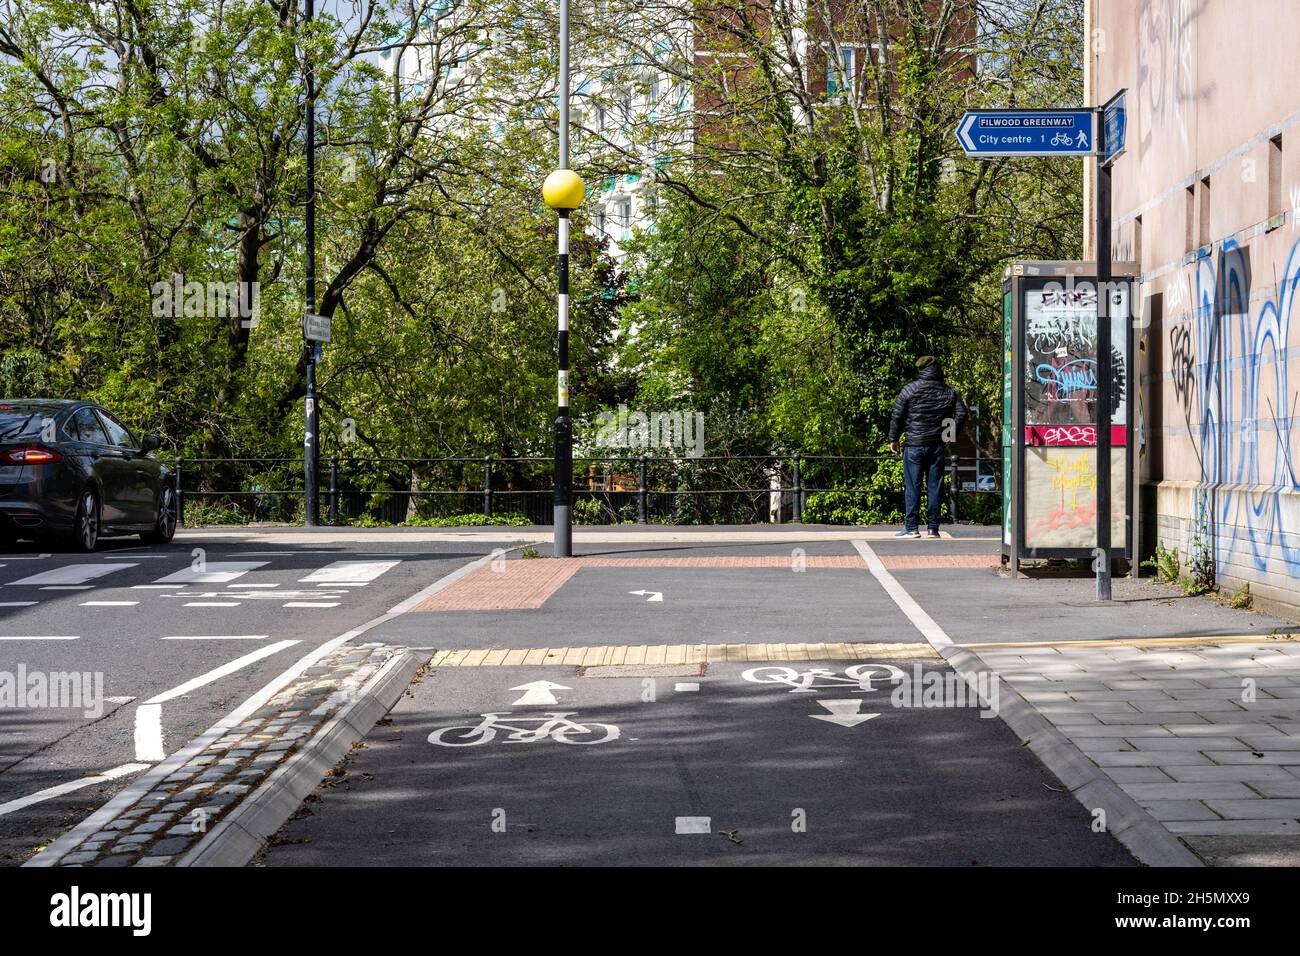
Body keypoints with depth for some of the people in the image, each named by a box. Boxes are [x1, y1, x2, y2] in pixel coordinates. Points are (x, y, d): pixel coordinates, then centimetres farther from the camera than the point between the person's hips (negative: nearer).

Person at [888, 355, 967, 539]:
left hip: (915, 444, -3)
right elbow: (961, 413, 5)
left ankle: (911, 527, -1)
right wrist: (950, 435, 13)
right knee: (935, 485, 6)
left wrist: (893, 439, 6)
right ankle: (933, 527, 6)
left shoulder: (910, 389, -4)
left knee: (912, 486, 1)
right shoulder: (948, 391, 6)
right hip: (938, 446, 3)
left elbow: (897, 416, -4)